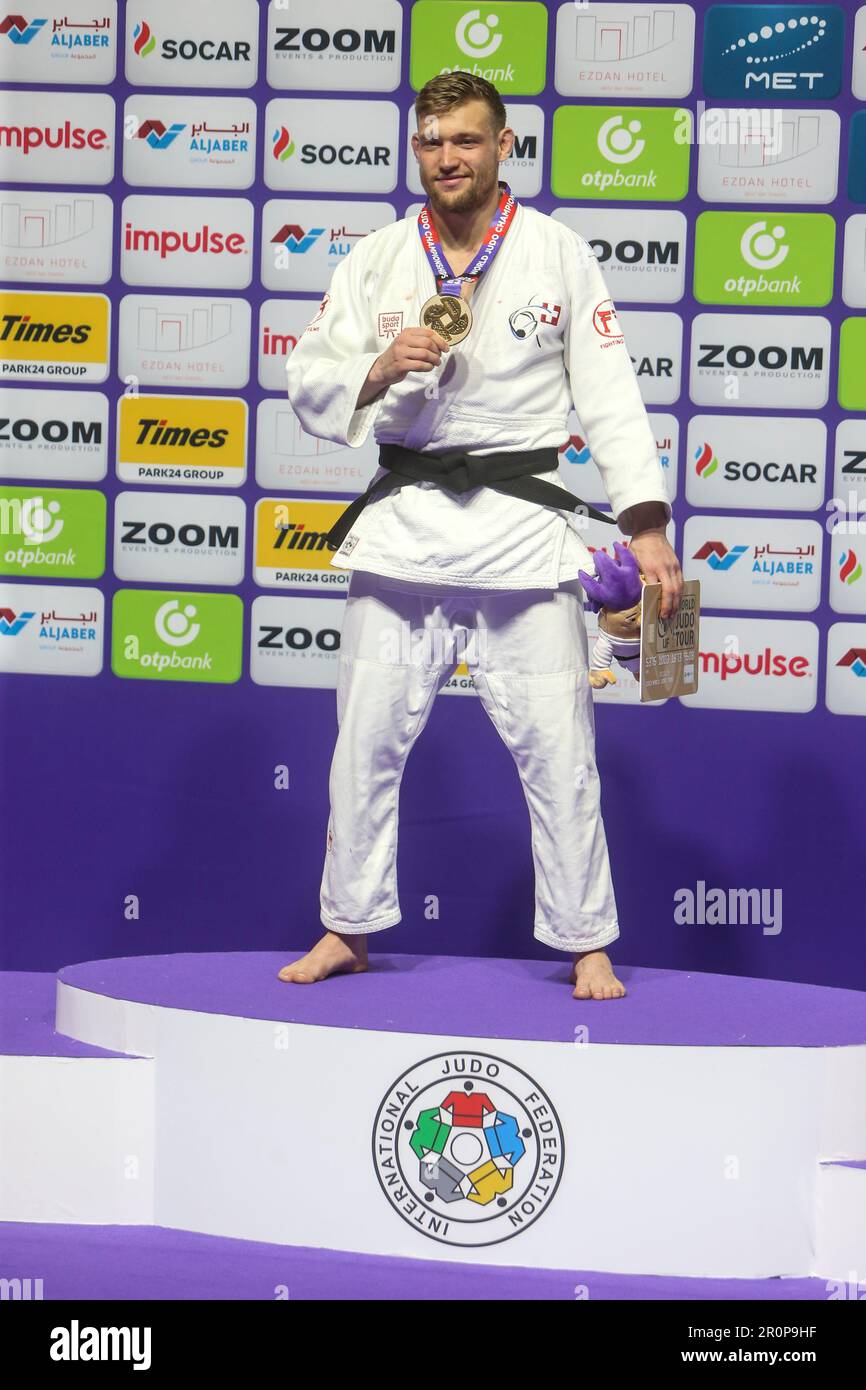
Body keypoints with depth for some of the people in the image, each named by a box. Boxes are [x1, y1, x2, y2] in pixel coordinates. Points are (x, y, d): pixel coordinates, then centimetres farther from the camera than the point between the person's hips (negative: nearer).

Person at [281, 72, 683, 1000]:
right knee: (367, 741, 7)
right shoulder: (375, 261, 6)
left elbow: (608, 394, -2)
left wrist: (645, 523, -10)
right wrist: (380, 367, -16)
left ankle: (586, 944, 13)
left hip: (524, 525, -2)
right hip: (404, 522, 2)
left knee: (557, 749, -1)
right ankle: (348, 929, 23)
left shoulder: (560, 254, 1)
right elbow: (309, 385, 5)